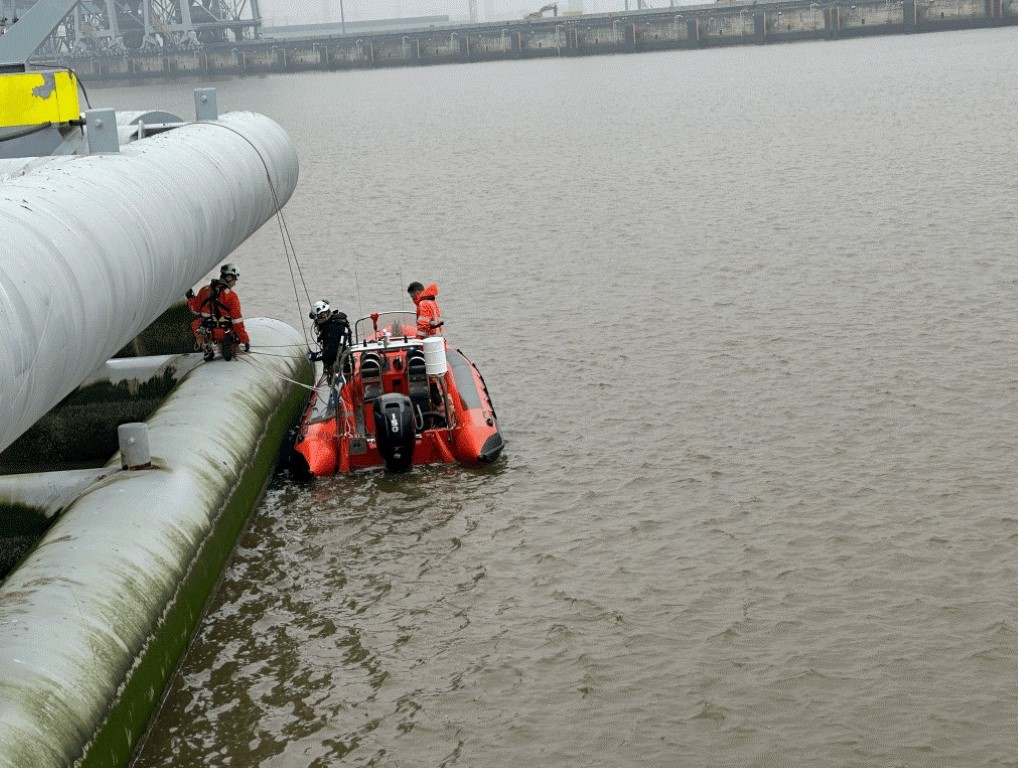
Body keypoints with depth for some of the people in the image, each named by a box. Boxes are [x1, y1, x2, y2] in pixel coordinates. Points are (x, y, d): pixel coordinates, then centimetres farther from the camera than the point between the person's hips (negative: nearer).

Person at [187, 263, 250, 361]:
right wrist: (246, 340, -6)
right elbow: (237, 321, -13)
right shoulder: (232, 296, -12)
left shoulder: (204, 290, -2)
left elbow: (195, 310, 10)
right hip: (225, 332, 0)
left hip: (206, 332, 0)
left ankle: (207, 348, 12)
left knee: (195, 323, 33)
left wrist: (190, 298, 30)